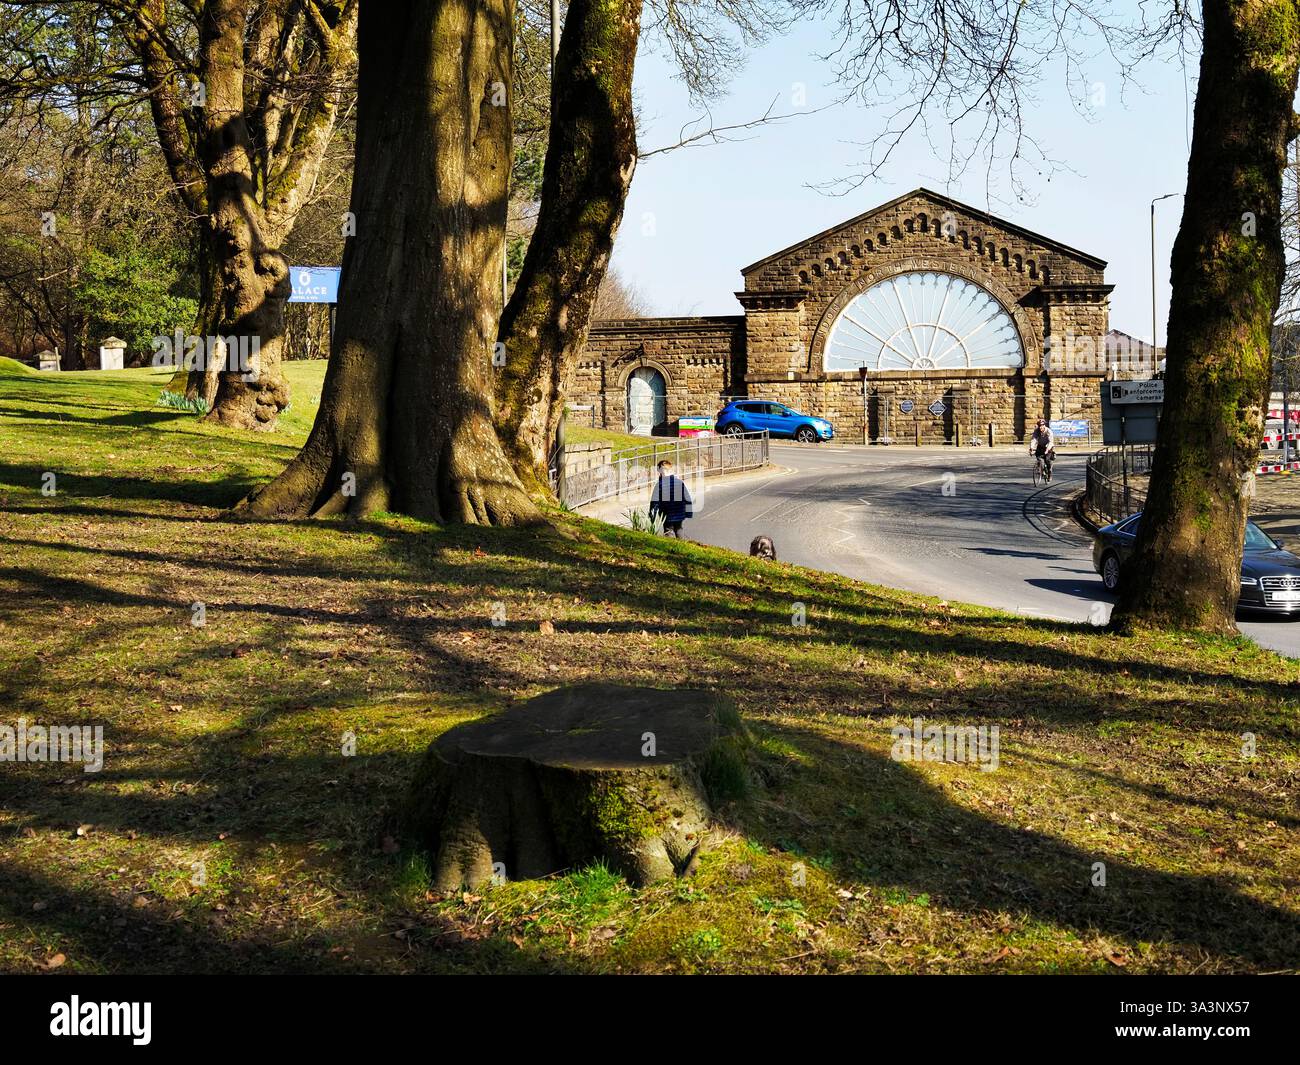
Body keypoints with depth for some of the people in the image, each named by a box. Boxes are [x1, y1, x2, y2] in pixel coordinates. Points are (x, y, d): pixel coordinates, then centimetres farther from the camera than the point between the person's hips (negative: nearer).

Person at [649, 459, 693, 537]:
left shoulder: (659, 483, -11)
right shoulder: (680, 482, -3)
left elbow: (654, 501, -9)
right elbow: (688, 499, 1)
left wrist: (652, 515, -1)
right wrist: (688, 513, 10)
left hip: (666, 516, -3)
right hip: (679, 514, 3)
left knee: (668, 532, 7)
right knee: (678, 530, 22)